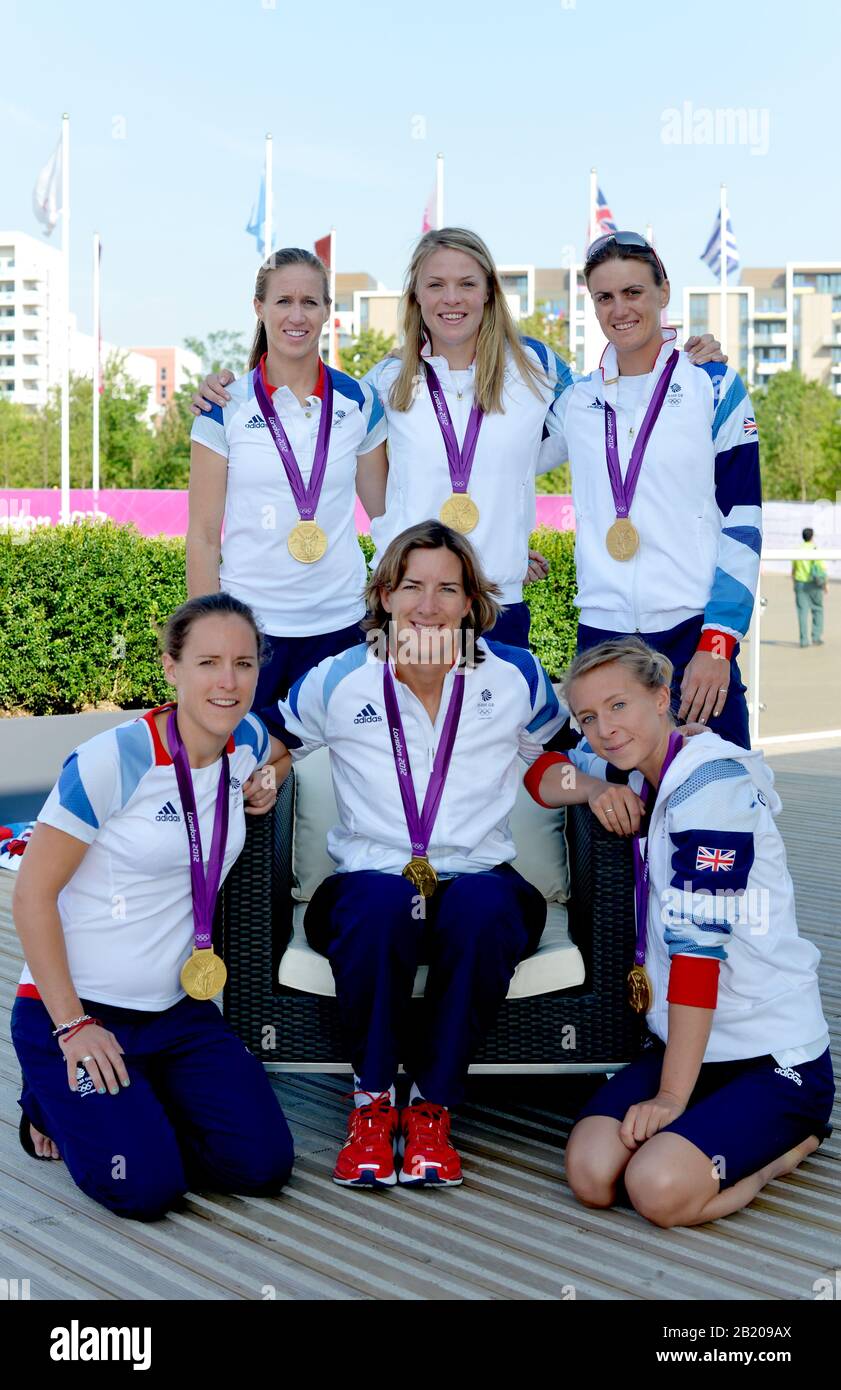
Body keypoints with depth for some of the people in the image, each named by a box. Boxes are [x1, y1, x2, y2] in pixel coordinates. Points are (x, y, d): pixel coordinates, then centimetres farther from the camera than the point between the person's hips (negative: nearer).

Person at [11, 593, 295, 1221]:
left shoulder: (246, 740, 1)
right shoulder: (114, 760, -18)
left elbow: (284, 751, 29)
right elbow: (32, 895, -14)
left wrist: (268, 781, 4)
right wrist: (72, 1026, -16)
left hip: (177, 1010, 6)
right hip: (73, 1009, -6)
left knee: (263, 1164, -6)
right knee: (146, 1187, -18)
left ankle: (132, 1104, 19)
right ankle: (56, 1102, 13)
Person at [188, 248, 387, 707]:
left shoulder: (358, 402, 4)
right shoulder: (227, 407, -1)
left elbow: (386, 511, 14)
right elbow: (203, 535, -1)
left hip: (339, 623, 2)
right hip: (250, 625, -1)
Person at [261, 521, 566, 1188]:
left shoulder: (515, 677, 4)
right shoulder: (338, 682, 2)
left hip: (479, 879, 1)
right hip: (370, 878, 0)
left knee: (485, 907, -38)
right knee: (382, 902, -39)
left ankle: (433, 1108, -20)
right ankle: (373, 1102, -18)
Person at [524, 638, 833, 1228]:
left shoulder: (712, 779, -18)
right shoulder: (631, 765, 6)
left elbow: (698, 941, -22)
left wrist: (671, 1095, -22)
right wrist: (592, 787, -6)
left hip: (775, 1054, -7)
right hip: (687, 1041, 7)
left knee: (660, 1187, -26)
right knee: (592, 1173, -16)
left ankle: (793, 1139, 3)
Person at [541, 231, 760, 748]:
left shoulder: (715, 387, 1)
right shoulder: (577, 400, 10)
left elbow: (742, 521, -3)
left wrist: (717, 643, -10)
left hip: (692, 633, -3)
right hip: (600, 634, 3)